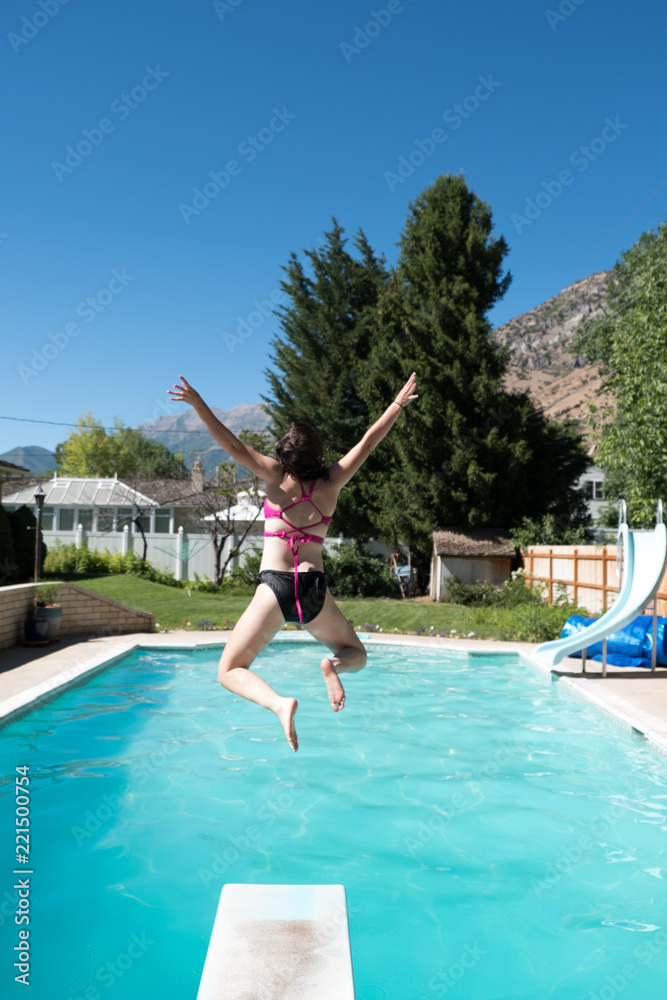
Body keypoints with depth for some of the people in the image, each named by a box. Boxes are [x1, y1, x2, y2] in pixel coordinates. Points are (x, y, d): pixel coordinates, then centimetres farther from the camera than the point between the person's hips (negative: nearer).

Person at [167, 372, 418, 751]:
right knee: (356, 654, 25)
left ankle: (280, 702, -22)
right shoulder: (331, 483, 7)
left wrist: (198, 403, -4)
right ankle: (334, 664, -13)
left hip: (274, 586, -2)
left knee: (230, 671, 8)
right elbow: (369, 441, 13)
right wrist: (399, 403, 24)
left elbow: (232, 443, -6)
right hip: (314, 588, 2)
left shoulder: (278, 478, 1)